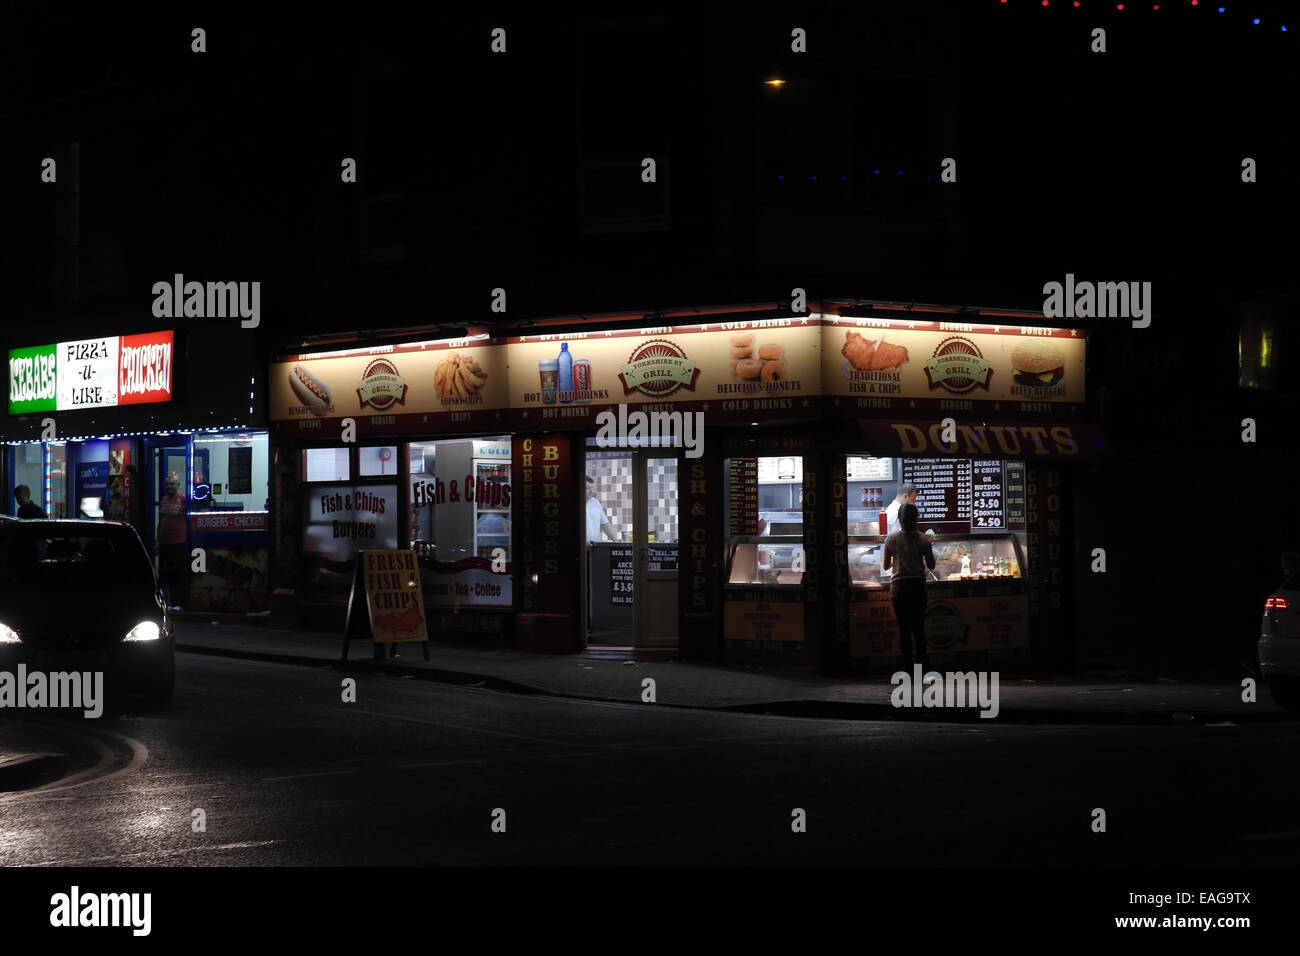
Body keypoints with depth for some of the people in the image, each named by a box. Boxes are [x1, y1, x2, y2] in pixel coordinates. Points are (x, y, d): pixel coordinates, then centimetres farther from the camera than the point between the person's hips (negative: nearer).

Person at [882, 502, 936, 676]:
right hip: (918, 586, 1)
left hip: (899, 586, -1)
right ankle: (921, 668, 7)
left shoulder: (892, 539, -2)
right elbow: (931, 566, 5)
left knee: (904, 629, 3)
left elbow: (886, 566, 6)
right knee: (919, 628, 8)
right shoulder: (923, 540, -1)